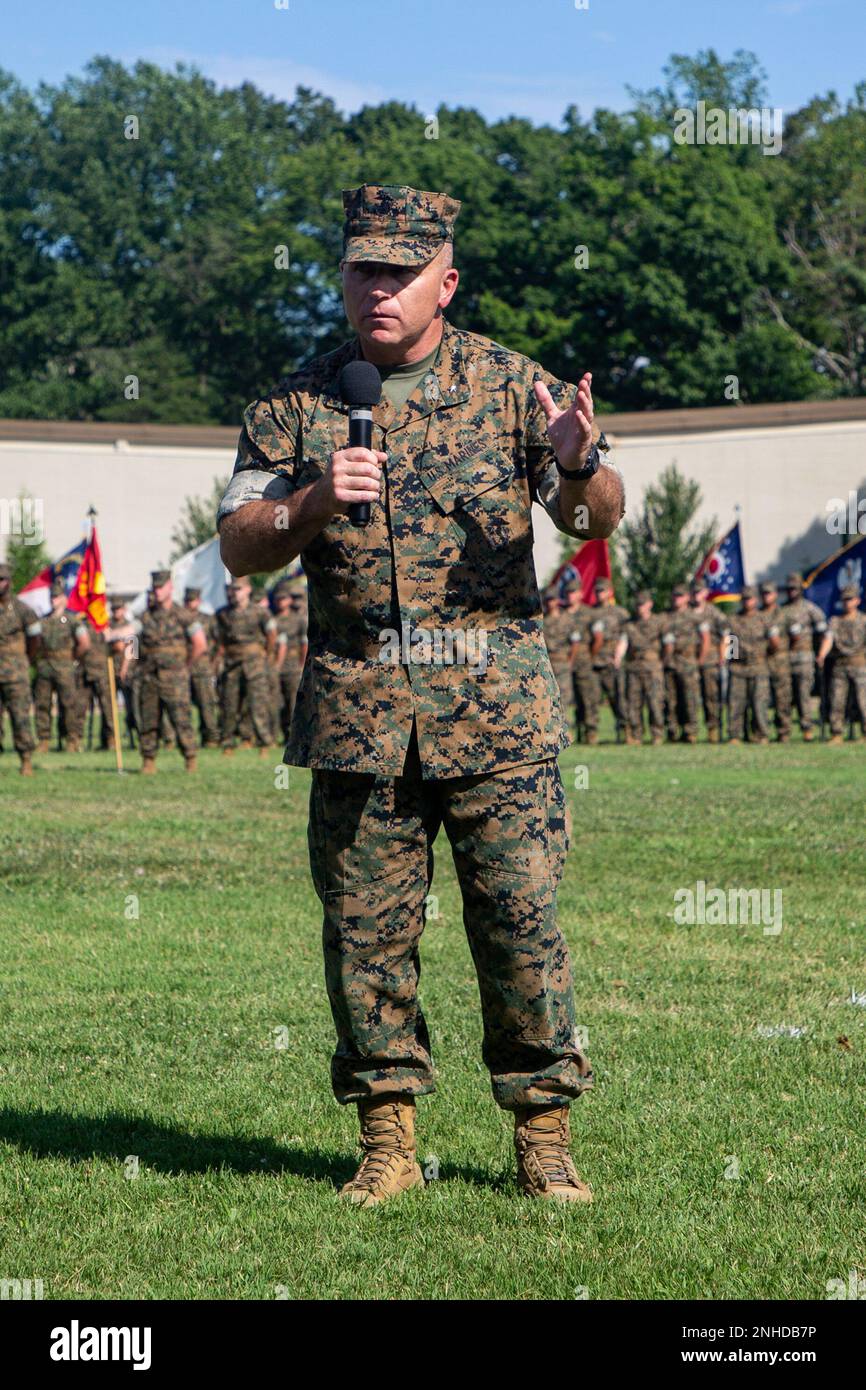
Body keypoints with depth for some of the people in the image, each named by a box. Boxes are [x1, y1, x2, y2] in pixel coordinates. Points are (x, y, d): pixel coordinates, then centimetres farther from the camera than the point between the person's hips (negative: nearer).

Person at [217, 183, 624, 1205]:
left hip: (495, 707, -2)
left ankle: (543, 1139, 6)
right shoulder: (297, 404, 8)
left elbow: (598, 519, -3)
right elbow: (237, 548, 5)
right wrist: (311, 503, -14)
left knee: (522, 920, -4)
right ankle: (386, 1139, 14)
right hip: (356, 710, 2)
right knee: (366, 929, 3)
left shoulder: (509, 386, 4)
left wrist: (577, 466, -26)